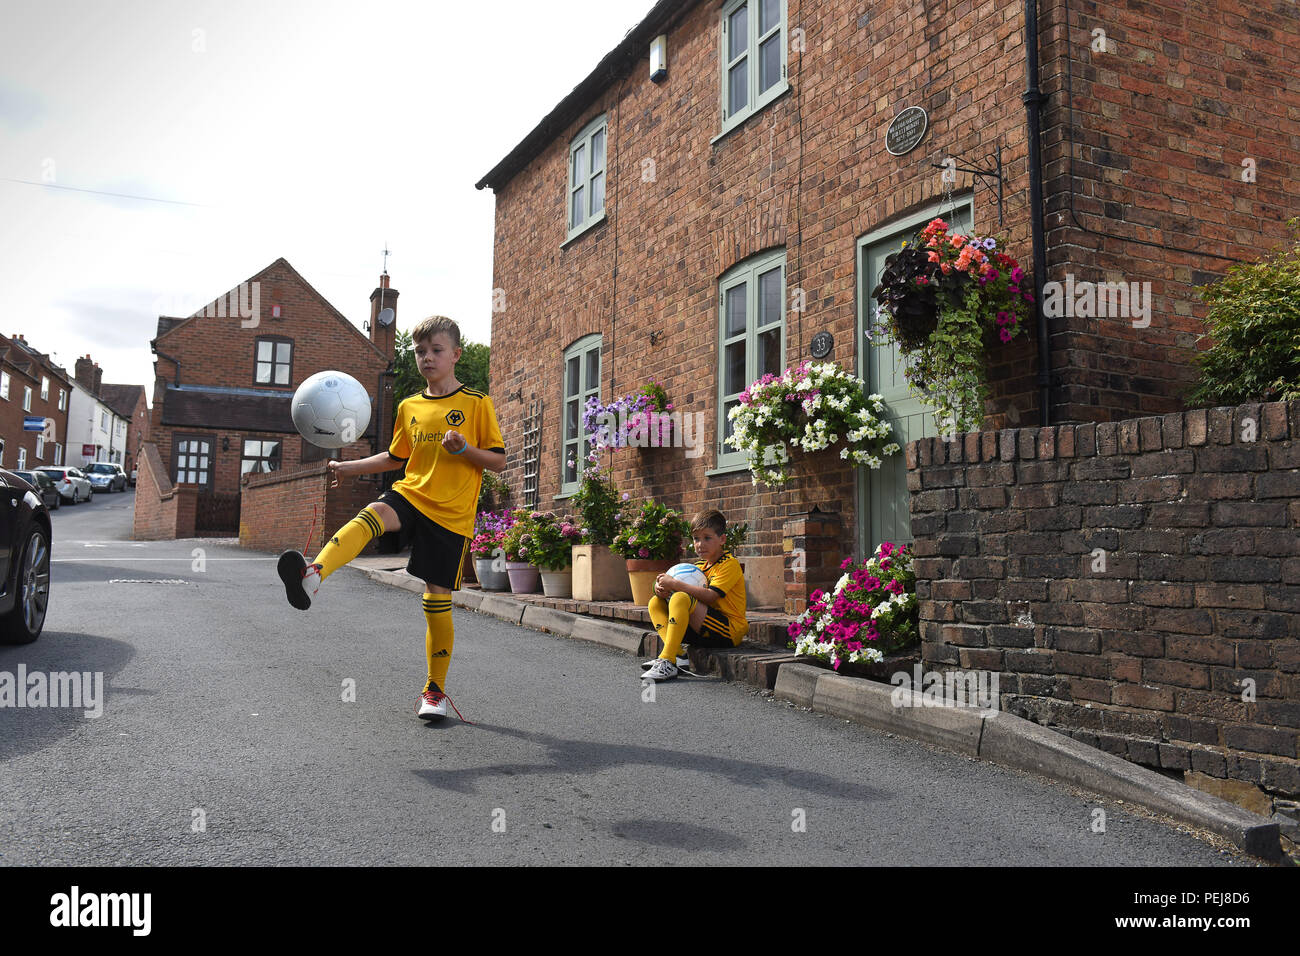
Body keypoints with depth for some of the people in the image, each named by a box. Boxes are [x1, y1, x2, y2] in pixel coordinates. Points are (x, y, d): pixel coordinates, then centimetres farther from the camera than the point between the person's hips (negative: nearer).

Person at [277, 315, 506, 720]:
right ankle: (313, 574, -56)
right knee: (374, 513, -33)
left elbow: (499, 462, -2)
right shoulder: (409, 407, 13)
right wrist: (348, 467, 18)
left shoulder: (477, 404, 0)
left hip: (452, 515, -3)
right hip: (410, 494, 3)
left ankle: (435, 690, 14)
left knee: (437, 600, -1)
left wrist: (465, 449, -19)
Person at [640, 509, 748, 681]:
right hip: (702, 631, 9)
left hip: (729, 631, -9)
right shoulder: (700, 565, 17)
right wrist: (662, 588, -12)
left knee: (680, 599, -29)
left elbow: (710, 596, -22)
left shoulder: (729, 563, -9)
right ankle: (677, 654, -16)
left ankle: (667, 662, -32)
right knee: (656, 602, 2)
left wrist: (675, 584, -23)